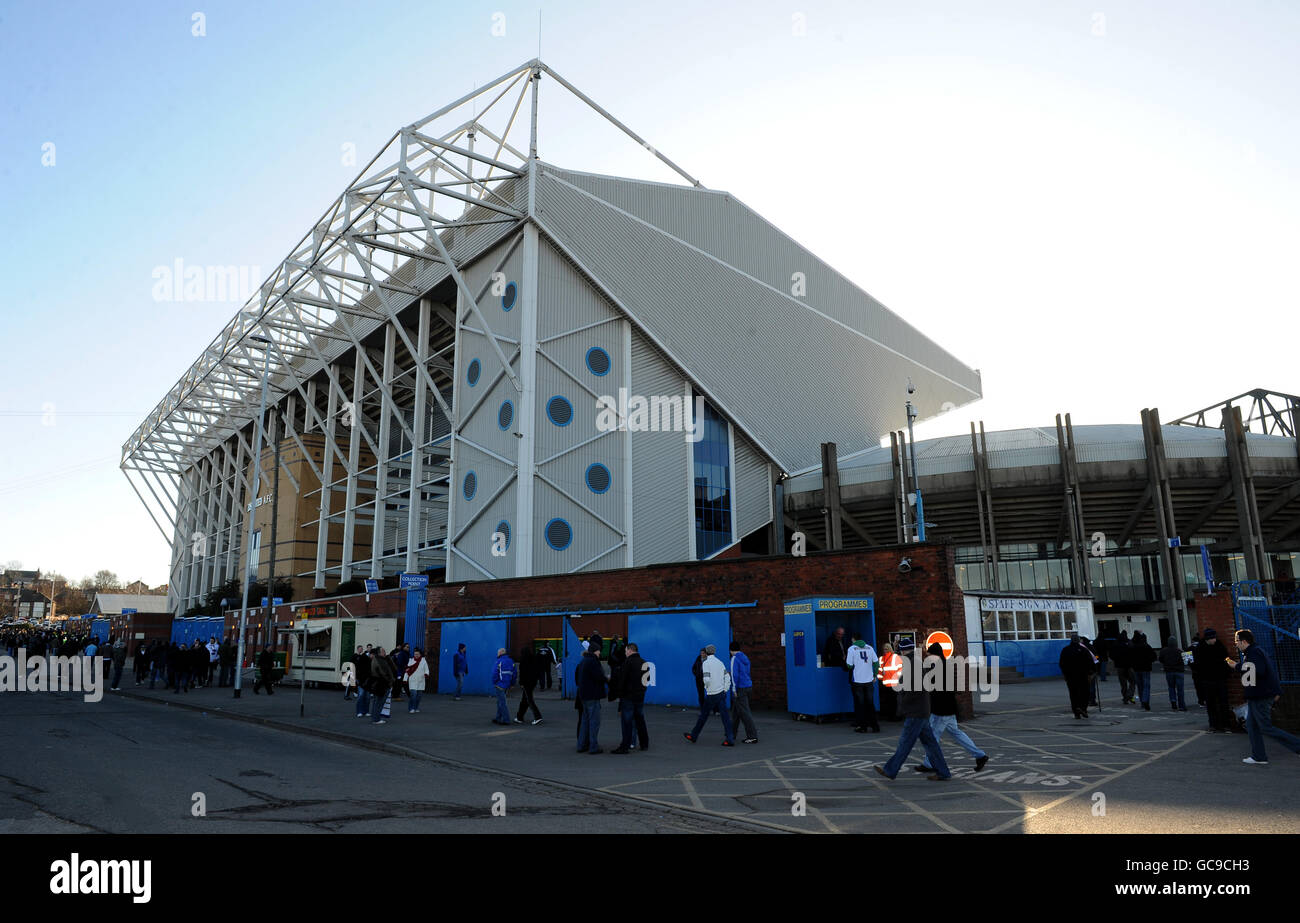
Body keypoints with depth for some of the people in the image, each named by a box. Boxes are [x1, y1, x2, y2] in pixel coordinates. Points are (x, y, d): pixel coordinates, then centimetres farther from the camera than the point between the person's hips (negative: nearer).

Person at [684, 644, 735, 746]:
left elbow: (706, 679, -19)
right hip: (721, 693, 5)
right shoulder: (720, 662, 9)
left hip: (712, 694, -5)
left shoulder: (706, 663, -9)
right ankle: (729, 739, -5)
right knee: (725, 716, 2)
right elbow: (727, 677, 6)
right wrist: (725, 690, 8)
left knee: (704, 715, 8)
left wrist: (706, 687, 0)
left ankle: (693, 736, 22)